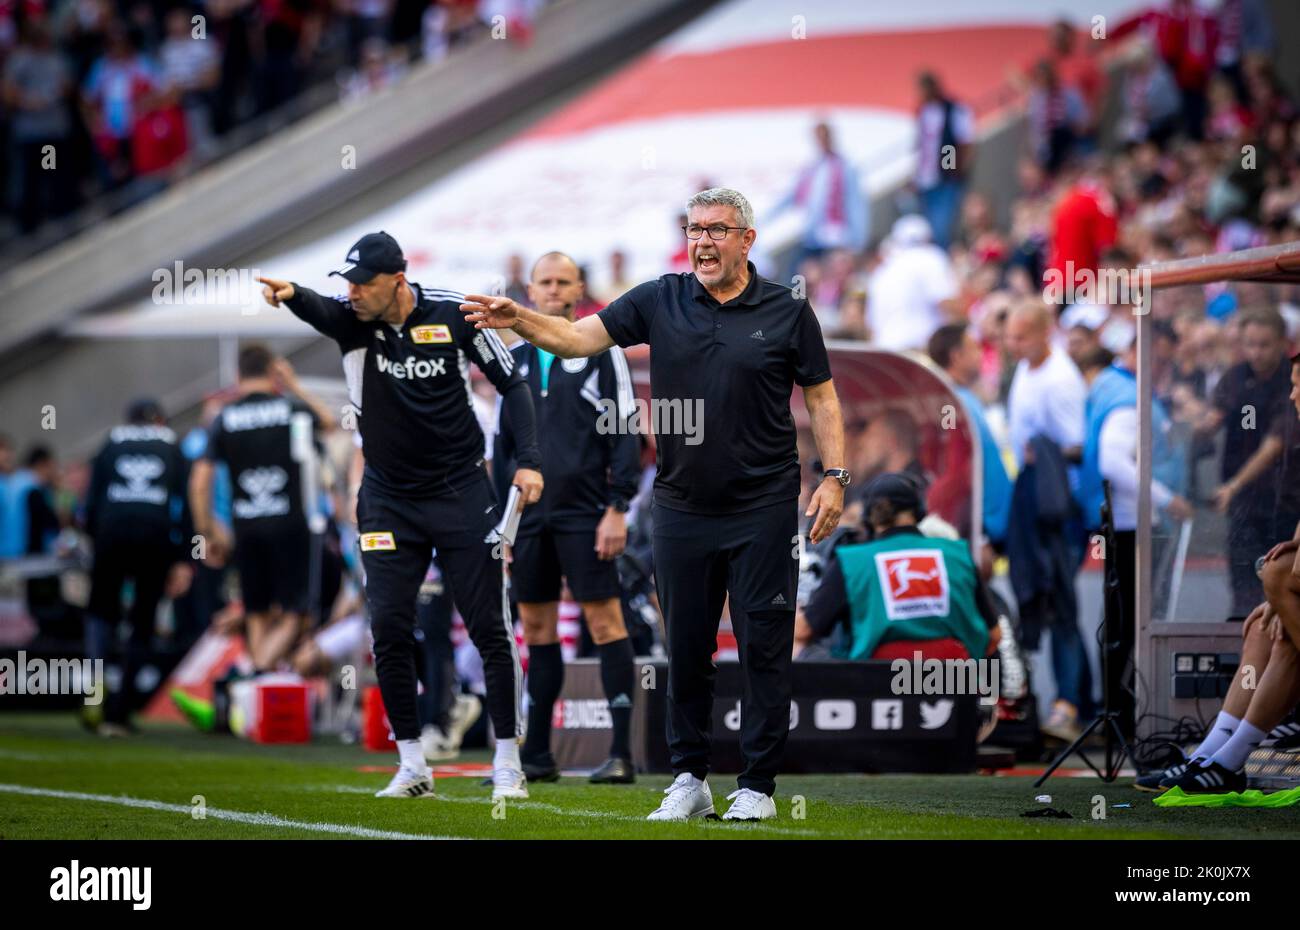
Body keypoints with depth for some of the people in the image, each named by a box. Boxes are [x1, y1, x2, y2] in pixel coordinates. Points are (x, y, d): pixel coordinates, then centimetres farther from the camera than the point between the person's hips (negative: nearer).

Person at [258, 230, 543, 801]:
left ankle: (508, 763, 7)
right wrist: (290, 296, -56)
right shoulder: (350, 321, -8)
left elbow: (511, 384, 0)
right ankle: (412, 767, 6)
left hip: (462, 493, -1)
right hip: (389, 498, 2)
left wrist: (528, 461, -9)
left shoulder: (452, 314, -9)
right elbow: (318, 310, -33)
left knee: (488, 627, -2)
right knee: (389, 629, -5)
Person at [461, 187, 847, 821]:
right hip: (682, 506, 2)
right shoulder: (660, 302, 4)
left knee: (764, 646, -1)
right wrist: (518, 319, -18)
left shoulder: (786, 312, 0)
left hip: (763, 509, -2)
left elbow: (820, 395, 6)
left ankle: (757, 785, 6)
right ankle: (689, 780, 18)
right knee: (686, 649, 7)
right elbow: (578, 338, -1)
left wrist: (833, 476, -3)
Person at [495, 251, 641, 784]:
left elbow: (625, 434, -3)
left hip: (584, 511, -5)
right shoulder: (514, 357, 15)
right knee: (537, 630, 7)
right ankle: (537, 756, 11)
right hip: (528, 514, 5)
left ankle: (621, 753, -8)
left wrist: (618, 509, -10)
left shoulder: (600, 350, 0)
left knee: (605, 624, -7)